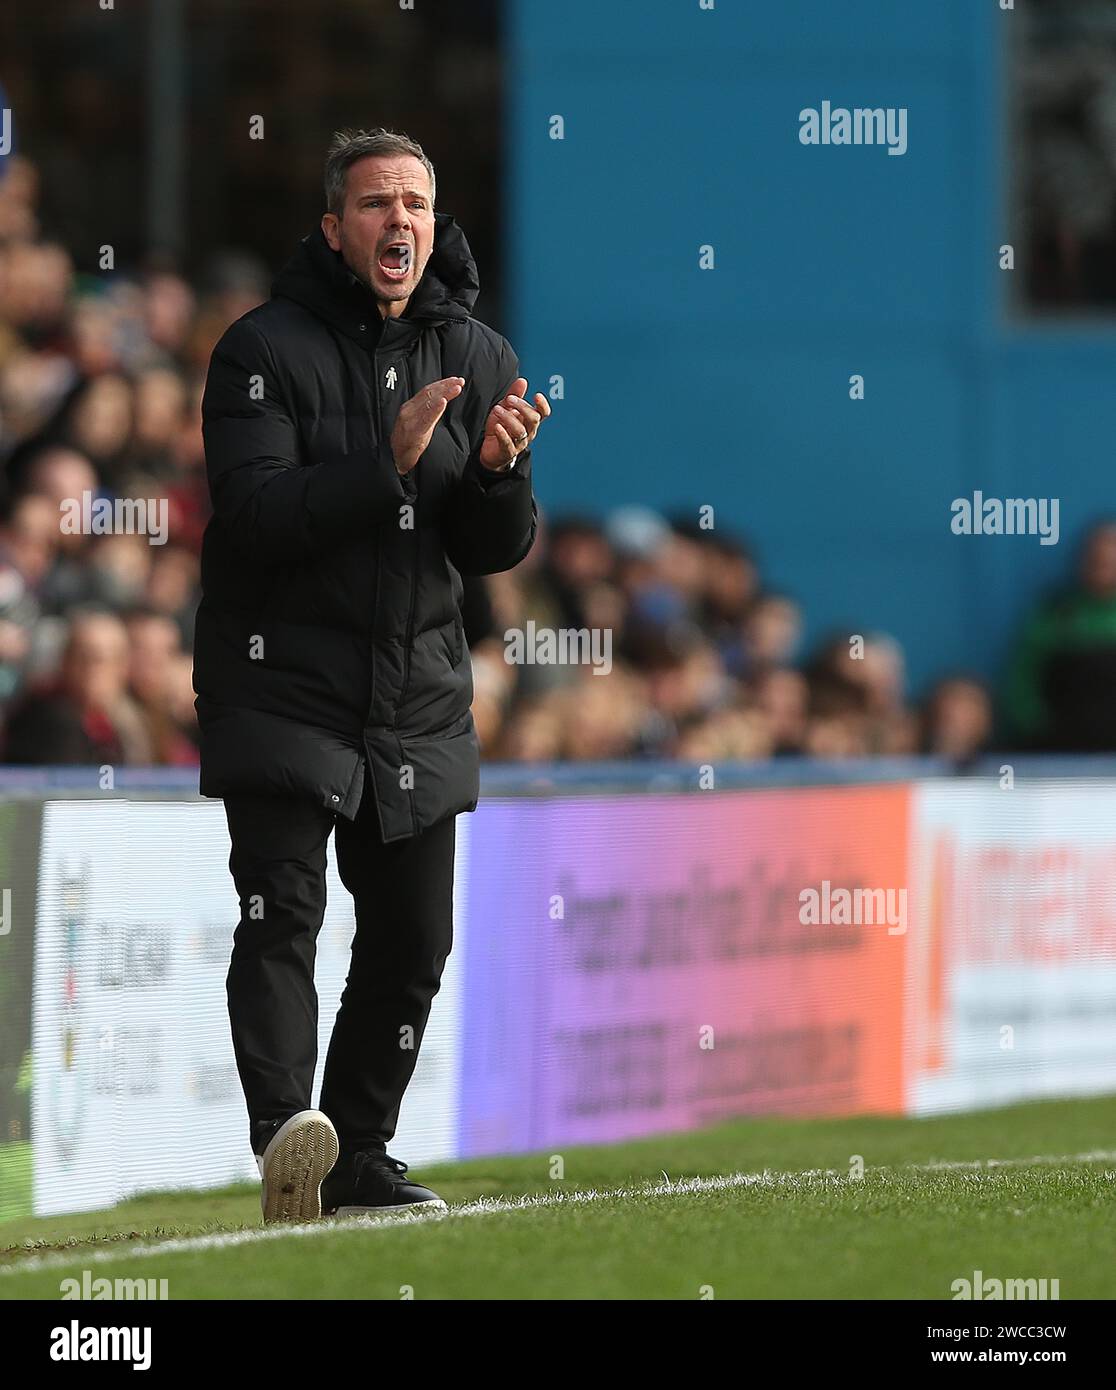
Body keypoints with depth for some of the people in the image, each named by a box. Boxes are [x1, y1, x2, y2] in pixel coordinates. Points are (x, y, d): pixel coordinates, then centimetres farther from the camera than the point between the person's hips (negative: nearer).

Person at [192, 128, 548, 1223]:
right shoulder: (265, 350, -7)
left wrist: (498, 473, -16)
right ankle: (282, 1127, -34)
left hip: (419, 704, 5)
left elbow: (493, 554, 5)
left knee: (415, 938, 8)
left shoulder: (477, 359, 7)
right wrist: (388, 466, -27)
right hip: (283, 689, -5)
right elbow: (255, 517, -18)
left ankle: (356, 1157, 21)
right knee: (283, 908, -20)